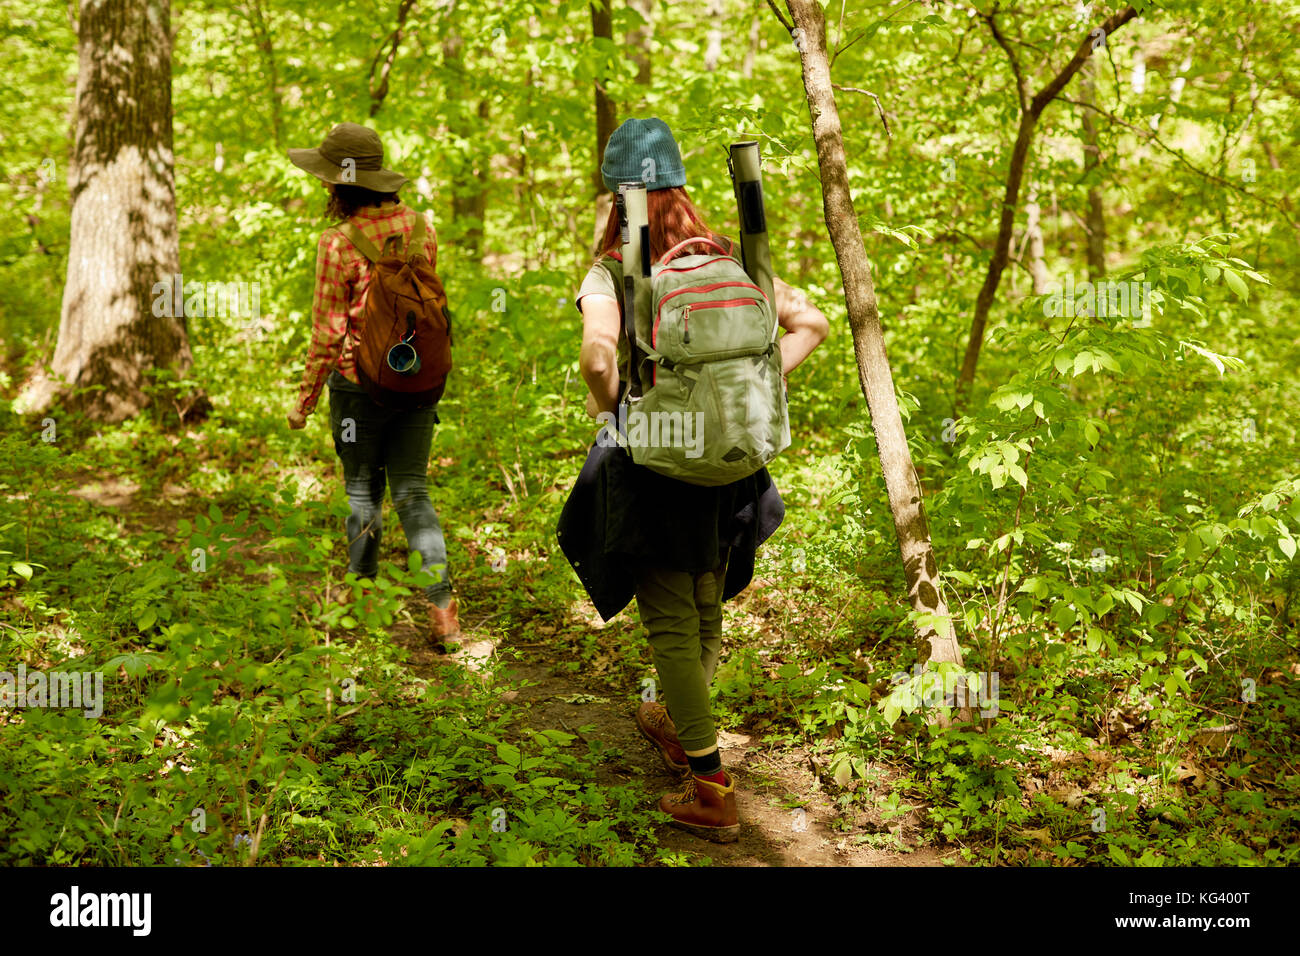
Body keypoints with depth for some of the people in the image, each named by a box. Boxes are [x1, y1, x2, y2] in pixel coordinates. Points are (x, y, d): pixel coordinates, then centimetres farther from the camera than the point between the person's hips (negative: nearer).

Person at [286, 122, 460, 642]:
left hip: (360, 380, -4)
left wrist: (304, 400, -2)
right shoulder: (420, 225, 0)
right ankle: (442, 604, -1)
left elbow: (328, 333, -13)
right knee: (412, 491, 9)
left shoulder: (338, 243, -16)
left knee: (363, 489, 13)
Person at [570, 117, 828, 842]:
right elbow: (813, 323, 2)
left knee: (671, 623, 5)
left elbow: (598, 358, -32)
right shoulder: (729, 261, 1)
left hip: (650, 462, -5)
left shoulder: (610, 275, -14)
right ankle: (677, 723, 46)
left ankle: (712, 789, 6)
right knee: (705, 605, 23)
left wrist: (610, 408, -12)